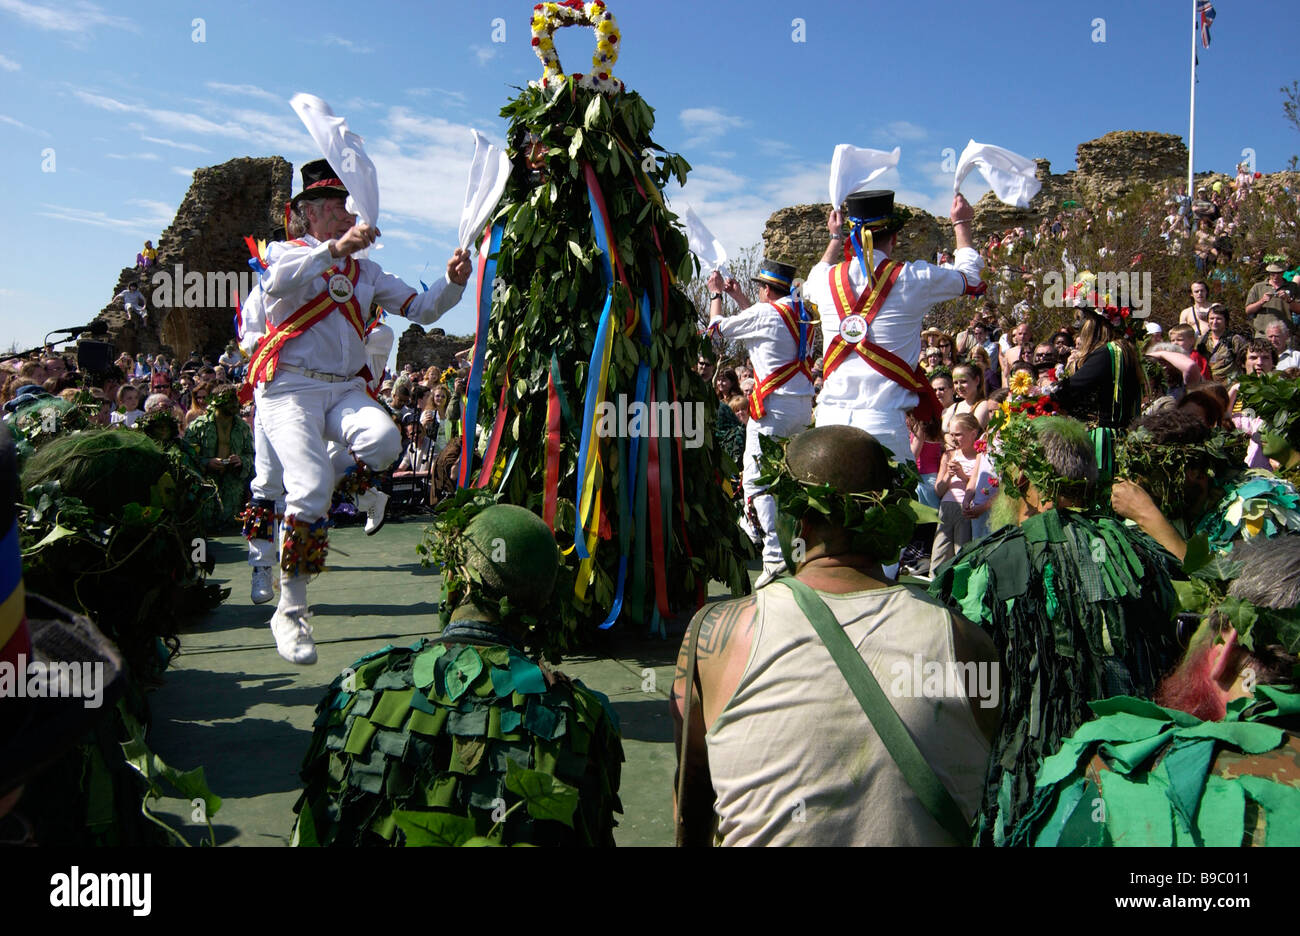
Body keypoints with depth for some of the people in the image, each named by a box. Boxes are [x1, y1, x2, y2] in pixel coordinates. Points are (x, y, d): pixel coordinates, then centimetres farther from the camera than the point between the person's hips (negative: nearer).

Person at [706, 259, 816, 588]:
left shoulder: (764, 312, -10)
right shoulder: (802, 311, 11)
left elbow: (717, 327, 5)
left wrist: (716, 293, 22)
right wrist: (738, 295, 35)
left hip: (774, 406, -8)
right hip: (804, 405, 8)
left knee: (755, 480, -7)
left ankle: (774, 557, -17)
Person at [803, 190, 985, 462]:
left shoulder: (827, 281, 5)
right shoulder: (913, 280, -1)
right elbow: (969, 276, 21)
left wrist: (835, 238, 49)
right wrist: (961, 224, 38)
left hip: (829, 419, 3)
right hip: (883, 423, -3)